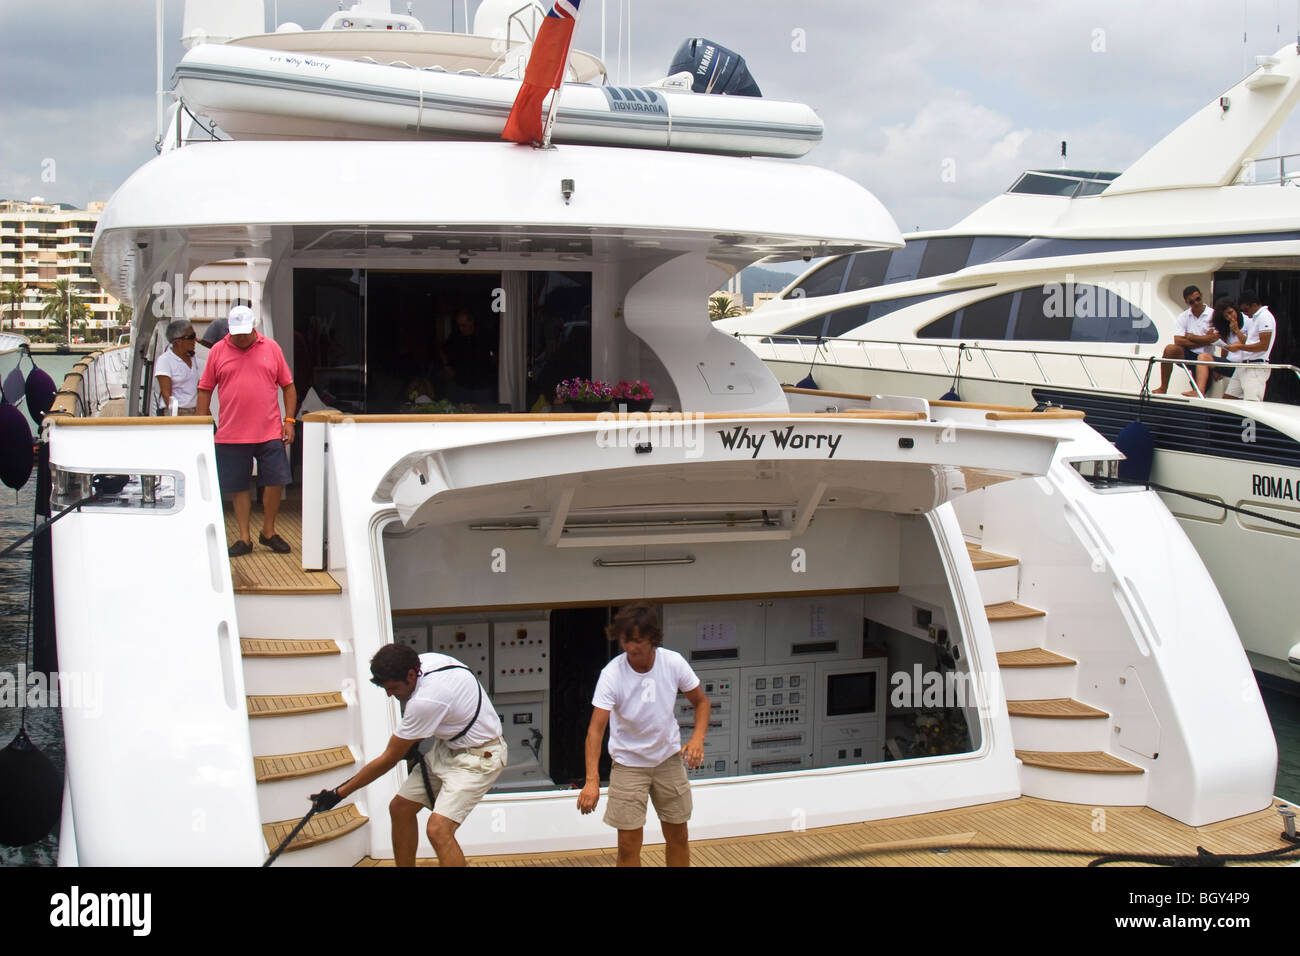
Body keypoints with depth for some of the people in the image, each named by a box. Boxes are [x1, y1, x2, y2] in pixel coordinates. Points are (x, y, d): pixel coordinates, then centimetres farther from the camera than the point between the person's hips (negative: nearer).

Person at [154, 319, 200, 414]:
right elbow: (166, 394, -9)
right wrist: (174, 414, -17)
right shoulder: (164, 360, -3)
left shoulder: (191, 358, 16)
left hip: (195, 411, 5)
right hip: (177, 413, -5)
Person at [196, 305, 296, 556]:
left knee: (275, 481, 0)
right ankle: (244, 538, 15)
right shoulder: (218, 351, 5)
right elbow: (205, 390, 8)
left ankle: (268, 532, 18)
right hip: (231, 436, 0)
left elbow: (288, 385, 10)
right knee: (238, 487, 5)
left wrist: (289, 420, 2)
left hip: (270, 432, 0)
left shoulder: (271, 348, 7)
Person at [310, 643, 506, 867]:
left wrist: (338, 794, -12)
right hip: (448, 745, 10)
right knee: (400, 808, 8)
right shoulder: (424, 660, -7)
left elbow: (388, 760, -21)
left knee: (438, 830, -24)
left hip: (480, 755, -10)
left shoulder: (426, 701, -31)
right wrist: (413, 742, 9)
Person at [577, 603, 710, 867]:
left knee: (678, 838, 11)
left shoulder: (674, 662, -14)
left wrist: (698, 737, -17)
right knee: (628, 844, -4)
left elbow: (701, 701, 1)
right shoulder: (612, 674, -22)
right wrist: (592, 780, -39)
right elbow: (596, 728, -27)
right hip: (628, 764, -3)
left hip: (669, 758, 3)